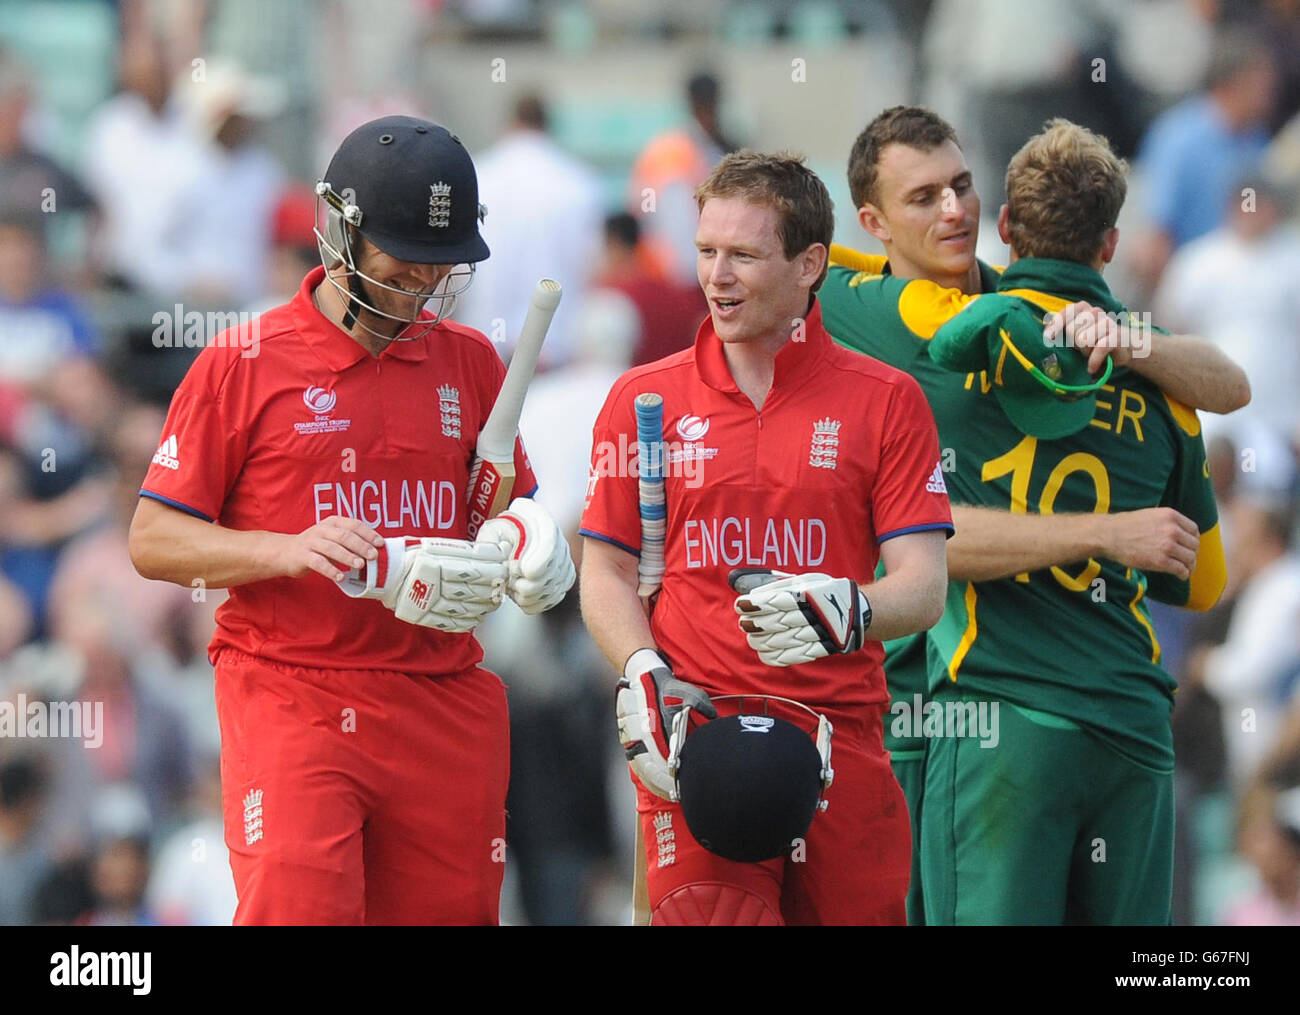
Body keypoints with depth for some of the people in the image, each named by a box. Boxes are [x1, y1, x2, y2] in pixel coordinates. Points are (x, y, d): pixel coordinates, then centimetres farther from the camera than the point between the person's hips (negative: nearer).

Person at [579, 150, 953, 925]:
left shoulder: (885, 402, 6)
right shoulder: (646, 398, 10)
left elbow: (923, 586, 1)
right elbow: (606, 572, 13)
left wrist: (848, 614, -21)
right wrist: (645, 677, -6)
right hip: (695, 738, -1)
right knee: (706, 915, -17)